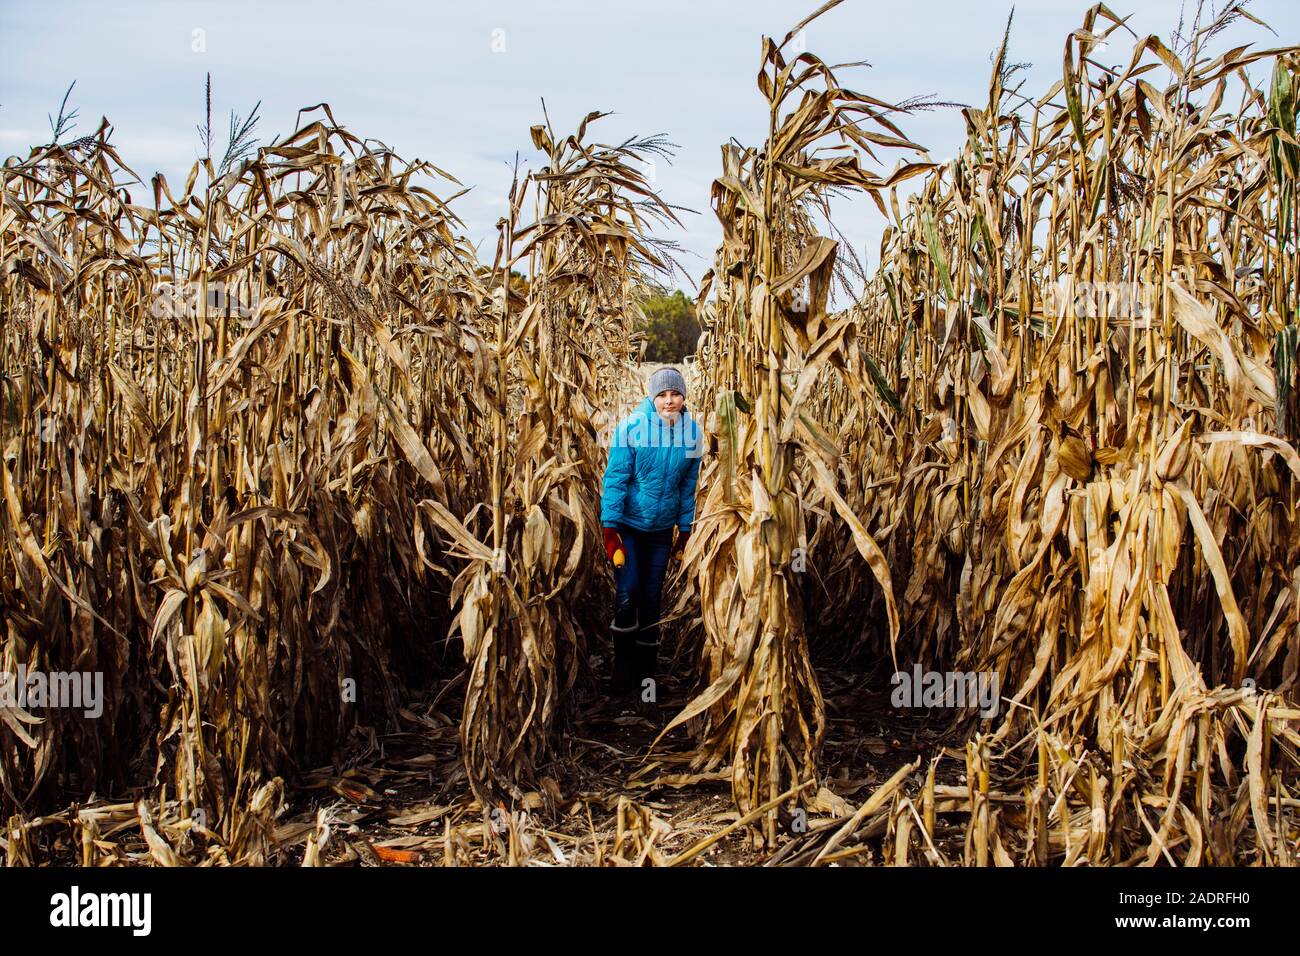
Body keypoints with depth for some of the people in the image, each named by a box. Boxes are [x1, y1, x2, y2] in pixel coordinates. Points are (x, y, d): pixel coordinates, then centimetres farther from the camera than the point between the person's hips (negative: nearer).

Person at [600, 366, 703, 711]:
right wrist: (609, 527, -16)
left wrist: (685, 529, 7)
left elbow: (689, 484, 4)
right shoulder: (631, 426, -16)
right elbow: (615, 478, -14)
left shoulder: (692, 432, -6)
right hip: (628, 524, -3)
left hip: (662, 528, 3)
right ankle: (623, 663, 12)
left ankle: (645, 674, 20)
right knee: (627, 592, -11)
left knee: (652, 599, 8)